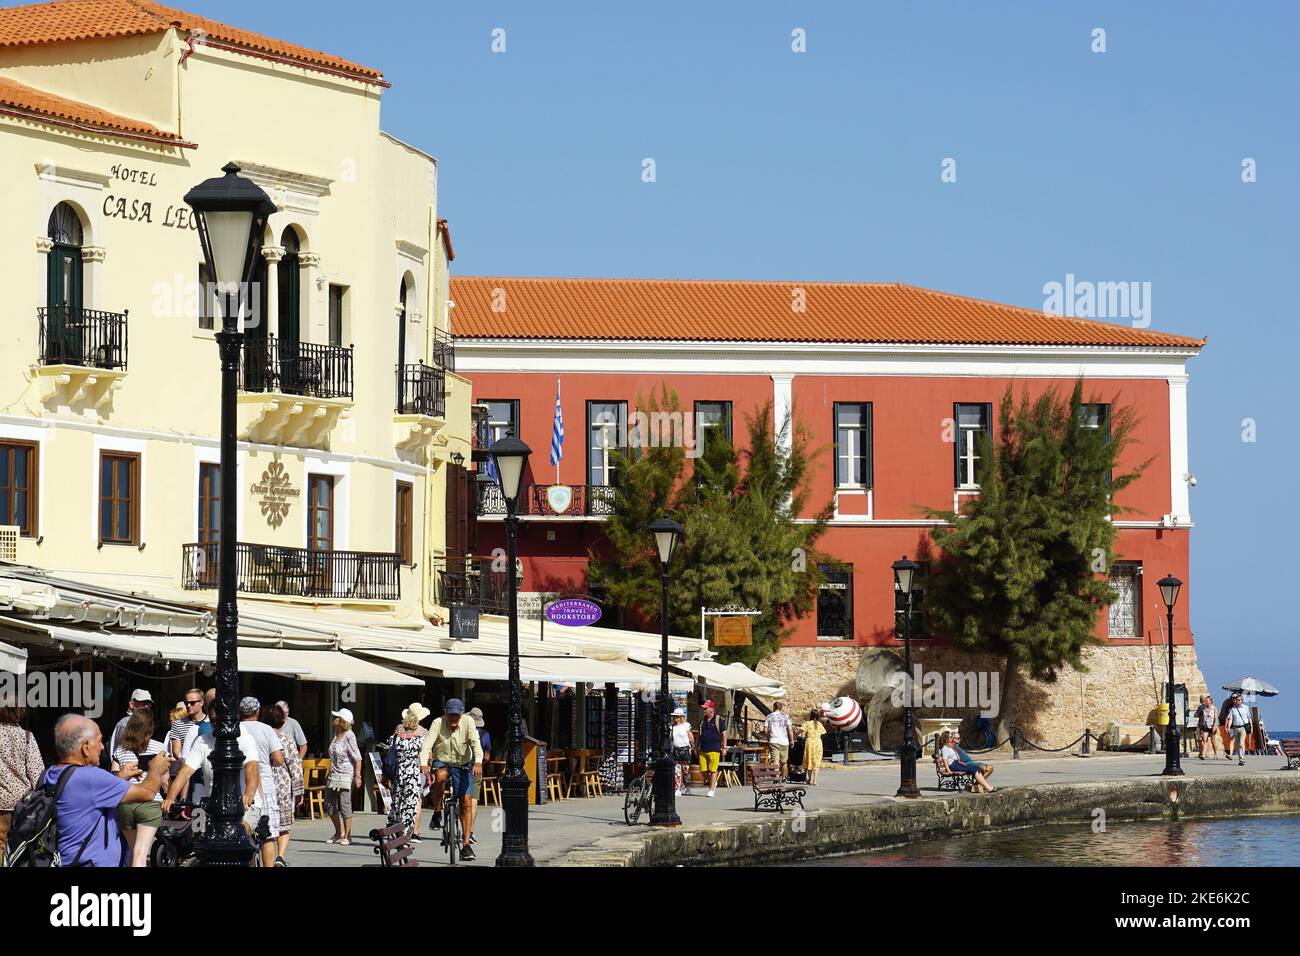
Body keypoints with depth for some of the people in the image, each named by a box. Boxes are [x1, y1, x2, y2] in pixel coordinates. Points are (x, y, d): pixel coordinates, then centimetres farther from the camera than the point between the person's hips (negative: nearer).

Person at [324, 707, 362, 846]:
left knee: (345, 805, -6)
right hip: (333, 775, 8)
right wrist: (329, 774, 22)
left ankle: (347, 836, 3)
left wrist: (357, 776, -20)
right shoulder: (336, 734, 11)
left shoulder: (349, 736, -14)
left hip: (346, 775, -8)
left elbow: (358, 758, -16)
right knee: (329, 805, 10)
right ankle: (338, 833, 26)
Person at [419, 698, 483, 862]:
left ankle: (466, 845, -3)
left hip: (462, 765, 1)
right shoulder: (438, 724, -16)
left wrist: (478, 762, -43)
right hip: (442, 763, -1)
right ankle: (437, 813, -18)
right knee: (441, 776, -38)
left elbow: (475, 743, -25)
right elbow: (427, 744, -27)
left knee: (466, 802, -8)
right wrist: (424, 764, -45)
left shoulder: (468, 723, -13)